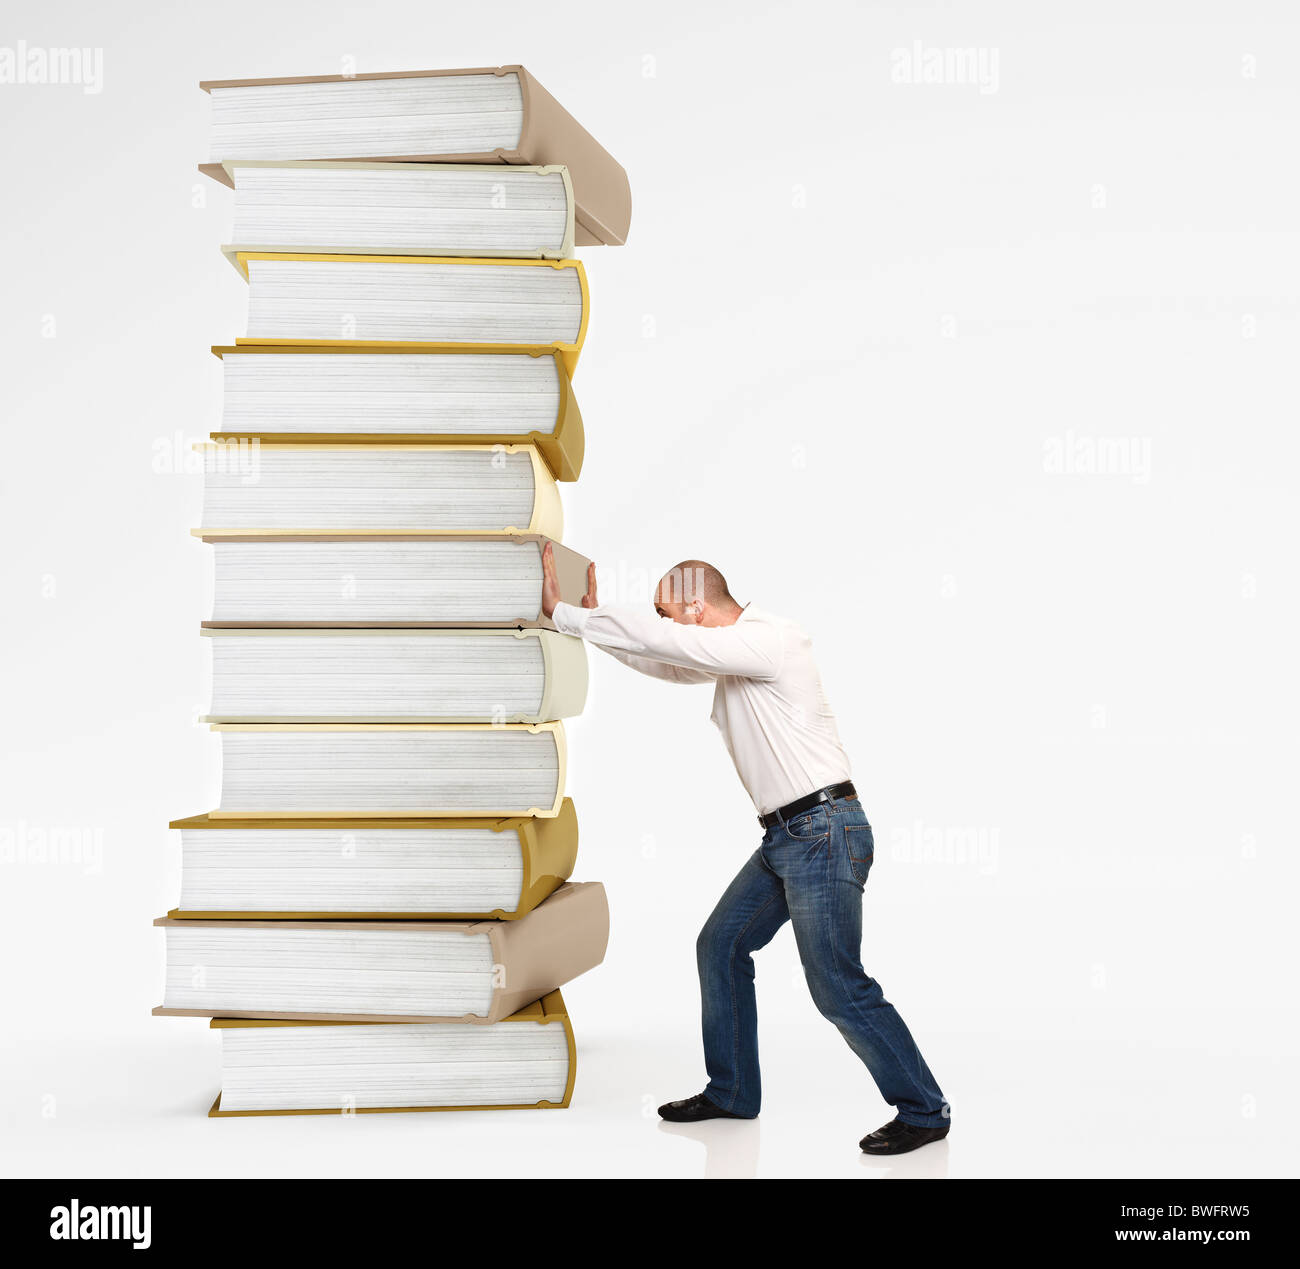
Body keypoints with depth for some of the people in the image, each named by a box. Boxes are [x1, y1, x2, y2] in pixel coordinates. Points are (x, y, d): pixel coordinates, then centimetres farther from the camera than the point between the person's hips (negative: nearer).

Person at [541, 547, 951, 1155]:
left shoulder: (766, 640, -16)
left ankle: (923, 1111, 5)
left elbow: (661, 639, -21)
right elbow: (663, 662, 28)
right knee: (720, 947, 14)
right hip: (785, 837, 10)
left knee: (838, 987, -8)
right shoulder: (731, 657, 14)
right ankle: (731, 1093, 25)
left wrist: (564, 613, -13)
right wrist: (594, 618, 18)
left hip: (823, 833, -10)